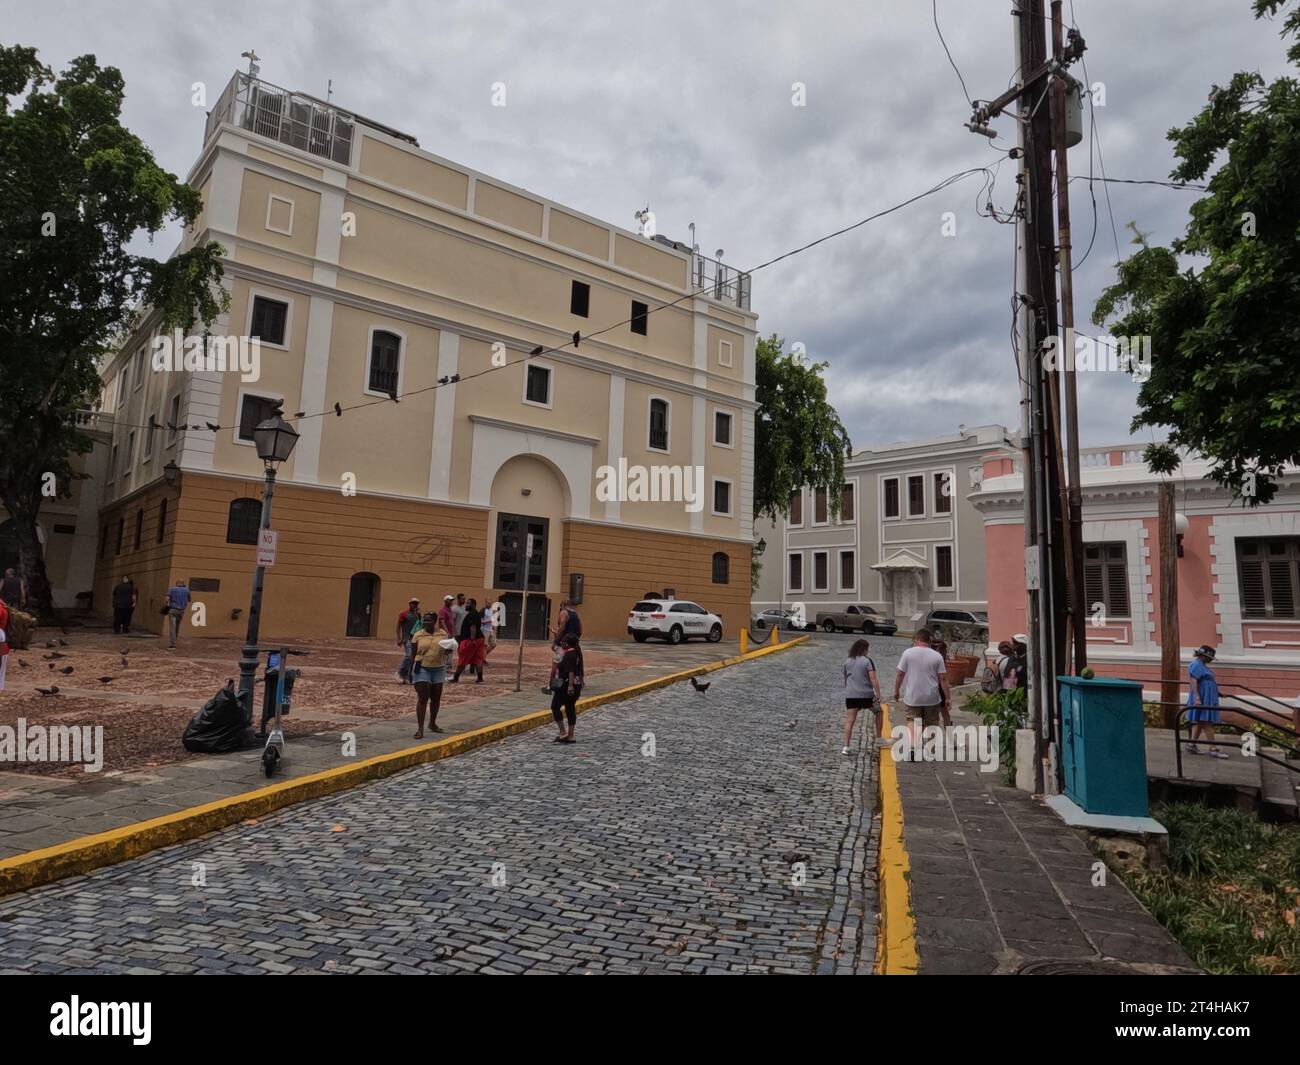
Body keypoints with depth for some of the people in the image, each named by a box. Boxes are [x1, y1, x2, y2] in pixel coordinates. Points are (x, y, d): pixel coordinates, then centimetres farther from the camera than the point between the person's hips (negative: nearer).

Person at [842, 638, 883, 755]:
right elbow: (873, 679, -12)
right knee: (879, 711, 23)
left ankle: (846, 747, -10)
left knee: (850, 720, 0)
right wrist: (878, 695, -13)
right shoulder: (867, 661, -5)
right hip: (866, 695, -3)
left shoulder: (847, 662, 9)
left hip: (851, 695, 3)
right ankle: (879, 738, 27)